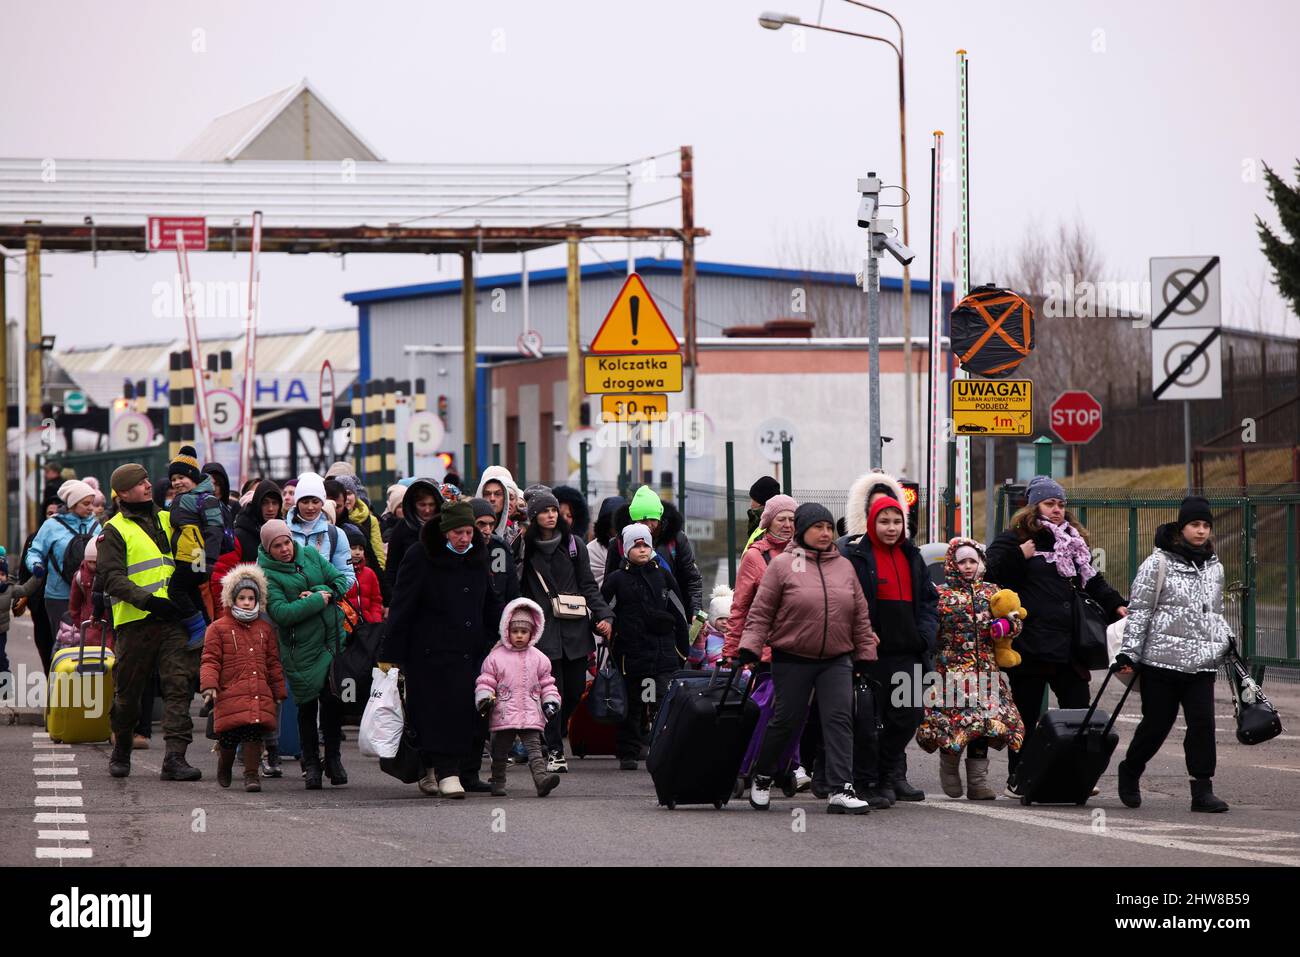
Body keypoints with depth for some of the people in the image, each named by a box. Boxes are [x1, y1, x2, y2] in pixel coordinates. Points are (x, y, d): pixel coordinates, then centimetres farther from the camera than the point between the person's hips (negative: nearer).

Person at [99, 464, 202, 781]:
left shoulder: (168, 520, 18)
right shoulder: (115, 531, 2)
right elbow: (112, 578, -9)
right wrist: (146, 600, -22)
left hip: (173, 619, 3)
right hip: (135, 622, -3)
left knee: (179, 686, -11)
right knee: (128, 692, 7)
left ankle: (175, 758, -16)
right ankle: (121, 753, 28)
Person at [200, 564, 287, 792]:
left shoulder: (265, 629, 16)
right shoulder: (218, 628, 5)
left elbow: (273, 662, 20)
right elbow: (210, 660, 1)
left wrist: (279, 692, 18)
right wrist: (209, 685, -11)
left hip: (260, 694, 3)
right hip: (229, 694, -3)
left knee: (254, 734, -8)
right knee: (229, 737, -2)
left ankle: (251, 774, -2)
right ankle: (224, 766, 26)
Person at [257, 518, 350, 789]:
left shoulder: (310, 555, 7)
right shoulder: (266, 574, -8)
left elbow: (341, 580, 8)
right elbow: (281, 612, -19)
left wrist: (324, 592, -12)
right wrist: (318, 600, -16)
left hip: (333, 640, 4)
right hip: (302, 649, -4)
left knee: (333, 700, 2)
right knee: (307, 703, 1)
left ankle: (333, 758, 16)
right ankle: (310, 763, 14)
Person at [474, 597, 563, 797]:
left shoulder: (538, 659, 9)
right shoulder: (496, 657, 2)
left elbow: (546, 683, 16)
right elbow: (485, 681, 3)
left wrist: (551, 700, 4)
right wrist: (484, 698, -12)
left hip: (531, 715, 1)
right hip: (503, 715, -1)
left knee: (534, 747, -11)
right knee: (500, 751, 8)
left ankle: (541, 777, -24)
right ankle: (498, 782, 19)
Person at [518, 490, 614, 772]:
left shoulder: (573, 545, 10)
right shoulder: (525, 548, 3)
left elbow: (588, 586, 11)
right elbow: (518, 590, 5)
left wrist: (604, 616, -2)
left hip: (575, 629, 3)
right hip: (544, 630, -3)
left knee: (575, 688, 3)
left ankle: (555, 735, 27)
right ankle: (554, 751, -2)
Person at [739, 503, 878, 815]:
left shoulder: (844, 566, 10)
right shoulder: (783, 564, -2)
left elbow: (860, 616, 13)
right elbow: (760, 612, -3)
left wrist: (865, 656, 10)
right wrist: (749, 650, -11)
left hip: (836, 660, 3)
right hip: (792, 660, -3)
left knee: (840, 721, -8)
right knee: (786, 721, 5)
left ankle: (842, 790, -13)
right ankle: (762, 778, 27)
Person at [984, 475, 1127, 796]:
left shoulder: (1073, 541, 17)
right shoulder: (1013, 540, 0)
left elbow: (1093, 580, 23)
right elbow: (992, 574, -10)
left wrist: (1116, 604, 10)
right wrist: (1019, 555, -18)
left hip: (1067, 646, 5)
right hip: (1029, 645, -5)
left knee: (1079, 710, -1)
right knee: (1027, 715, 3)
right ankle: (1018, 779, 10)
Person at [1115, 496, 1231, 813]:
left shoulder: (1214, 567, 14)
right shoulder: (1159, 564, -3)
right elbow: (1138, 609, -3)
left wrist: (1229, 644, 15)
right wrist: (1128, 653, -8)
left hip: (1202, 664, 4)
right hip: (1162, 659, -4)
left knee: (1203, 722, -7)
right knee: (1156, 724, 3)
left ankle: (1202, 789, -3)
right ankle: (1130, 771, 28)